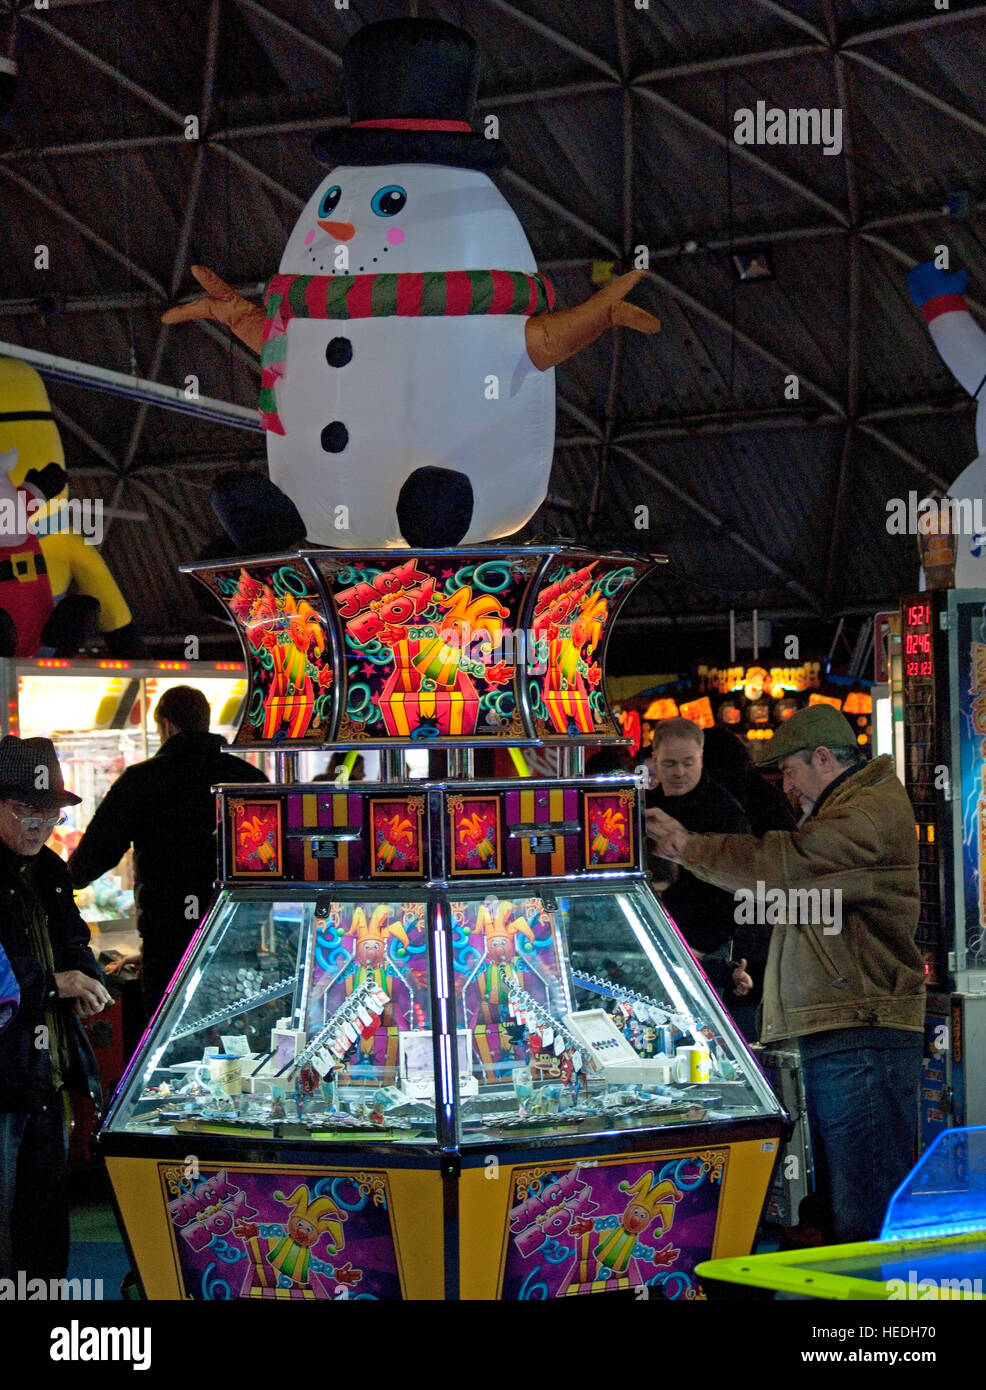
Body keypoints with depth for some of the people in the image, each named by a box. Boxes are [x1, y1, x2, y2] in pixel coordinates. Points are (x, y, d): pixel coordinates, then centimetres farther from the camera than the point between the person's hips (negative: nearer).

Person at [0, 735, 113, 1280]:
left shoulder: (48, 871, 12)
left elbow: (73, 941, 25)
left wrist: (85, 980, 4)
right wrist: (50, 984, -20)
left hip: (49, 1072, 9)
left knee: (46, 1201, 19)